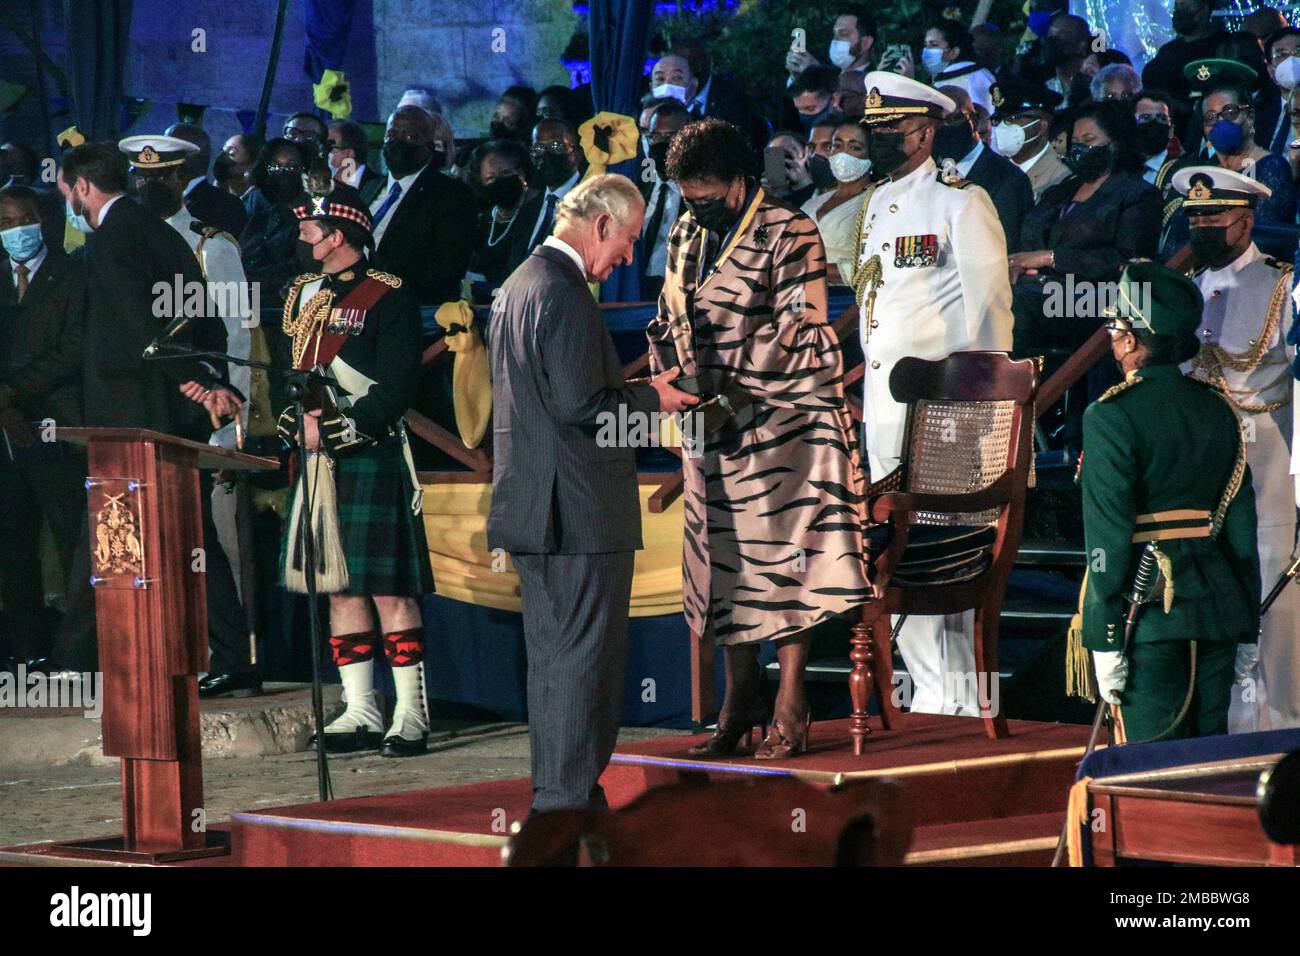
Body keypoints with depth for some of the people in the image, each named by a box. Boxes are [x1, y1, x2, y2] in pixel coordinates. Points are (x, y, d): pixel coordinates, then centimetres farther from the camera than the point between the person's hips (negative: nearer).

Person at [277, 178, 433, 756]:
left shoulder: (387, 297, -7)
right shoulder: (303, 296, 16)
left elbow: (396, 387, -13)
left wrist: (335, 428, -18)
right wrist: (296, 425, 4)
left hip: (369, 456, -7)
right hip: (316, 460, 7)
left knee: (389, 589, -7)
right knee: (339, 586, 7)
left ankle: (411, 715, -4)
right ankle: (361, 713, 12)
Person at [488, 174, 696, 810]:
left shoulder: (518, 285, 15)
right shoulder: (565, 294, -17)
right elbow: (581, 405, -21)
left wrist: (634, 395, 19)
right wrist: (651, 397, -7)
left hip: (531, 508, 10)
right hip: (581, 512, -10)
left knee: (552, 658, 15)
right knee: (584, 661, -5)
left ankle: (552, 795, 21)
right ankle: (570, 800, -3)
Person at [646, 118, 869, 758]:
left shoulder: (787, 235, -10)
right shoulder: (686, 236, 13)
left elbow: (796, 331, -16)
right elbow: (668, 320, 21)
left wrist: (734, 394, -19)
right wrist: (671, 381, 3)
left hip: (780, 417, -7)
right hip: (713, 424, 7)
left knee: (781, 557, -8)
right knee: (726, 561, 8)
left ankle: (790, 706, -5)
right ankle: (740, 700, 16)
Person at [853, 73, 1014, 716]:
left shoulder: (961, 201, -5)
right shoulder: (876, 204, 18)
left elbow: (990, 307, -8)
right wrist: (863, 391, 18)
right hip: (884, 399, 8)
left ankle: (965, 702, -6)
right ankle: (930, 695, 14)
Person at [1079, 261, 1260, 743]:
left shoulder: (1111, 417, -10)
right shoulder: (1217, 410, 9)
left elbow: (1108, 536, -13)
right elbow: (1243, 524, 11)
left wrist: (1103, 640, -11)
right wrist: (1245, 627, 17)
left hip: (1150, 612, -6)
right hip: (1217, 607, 6)